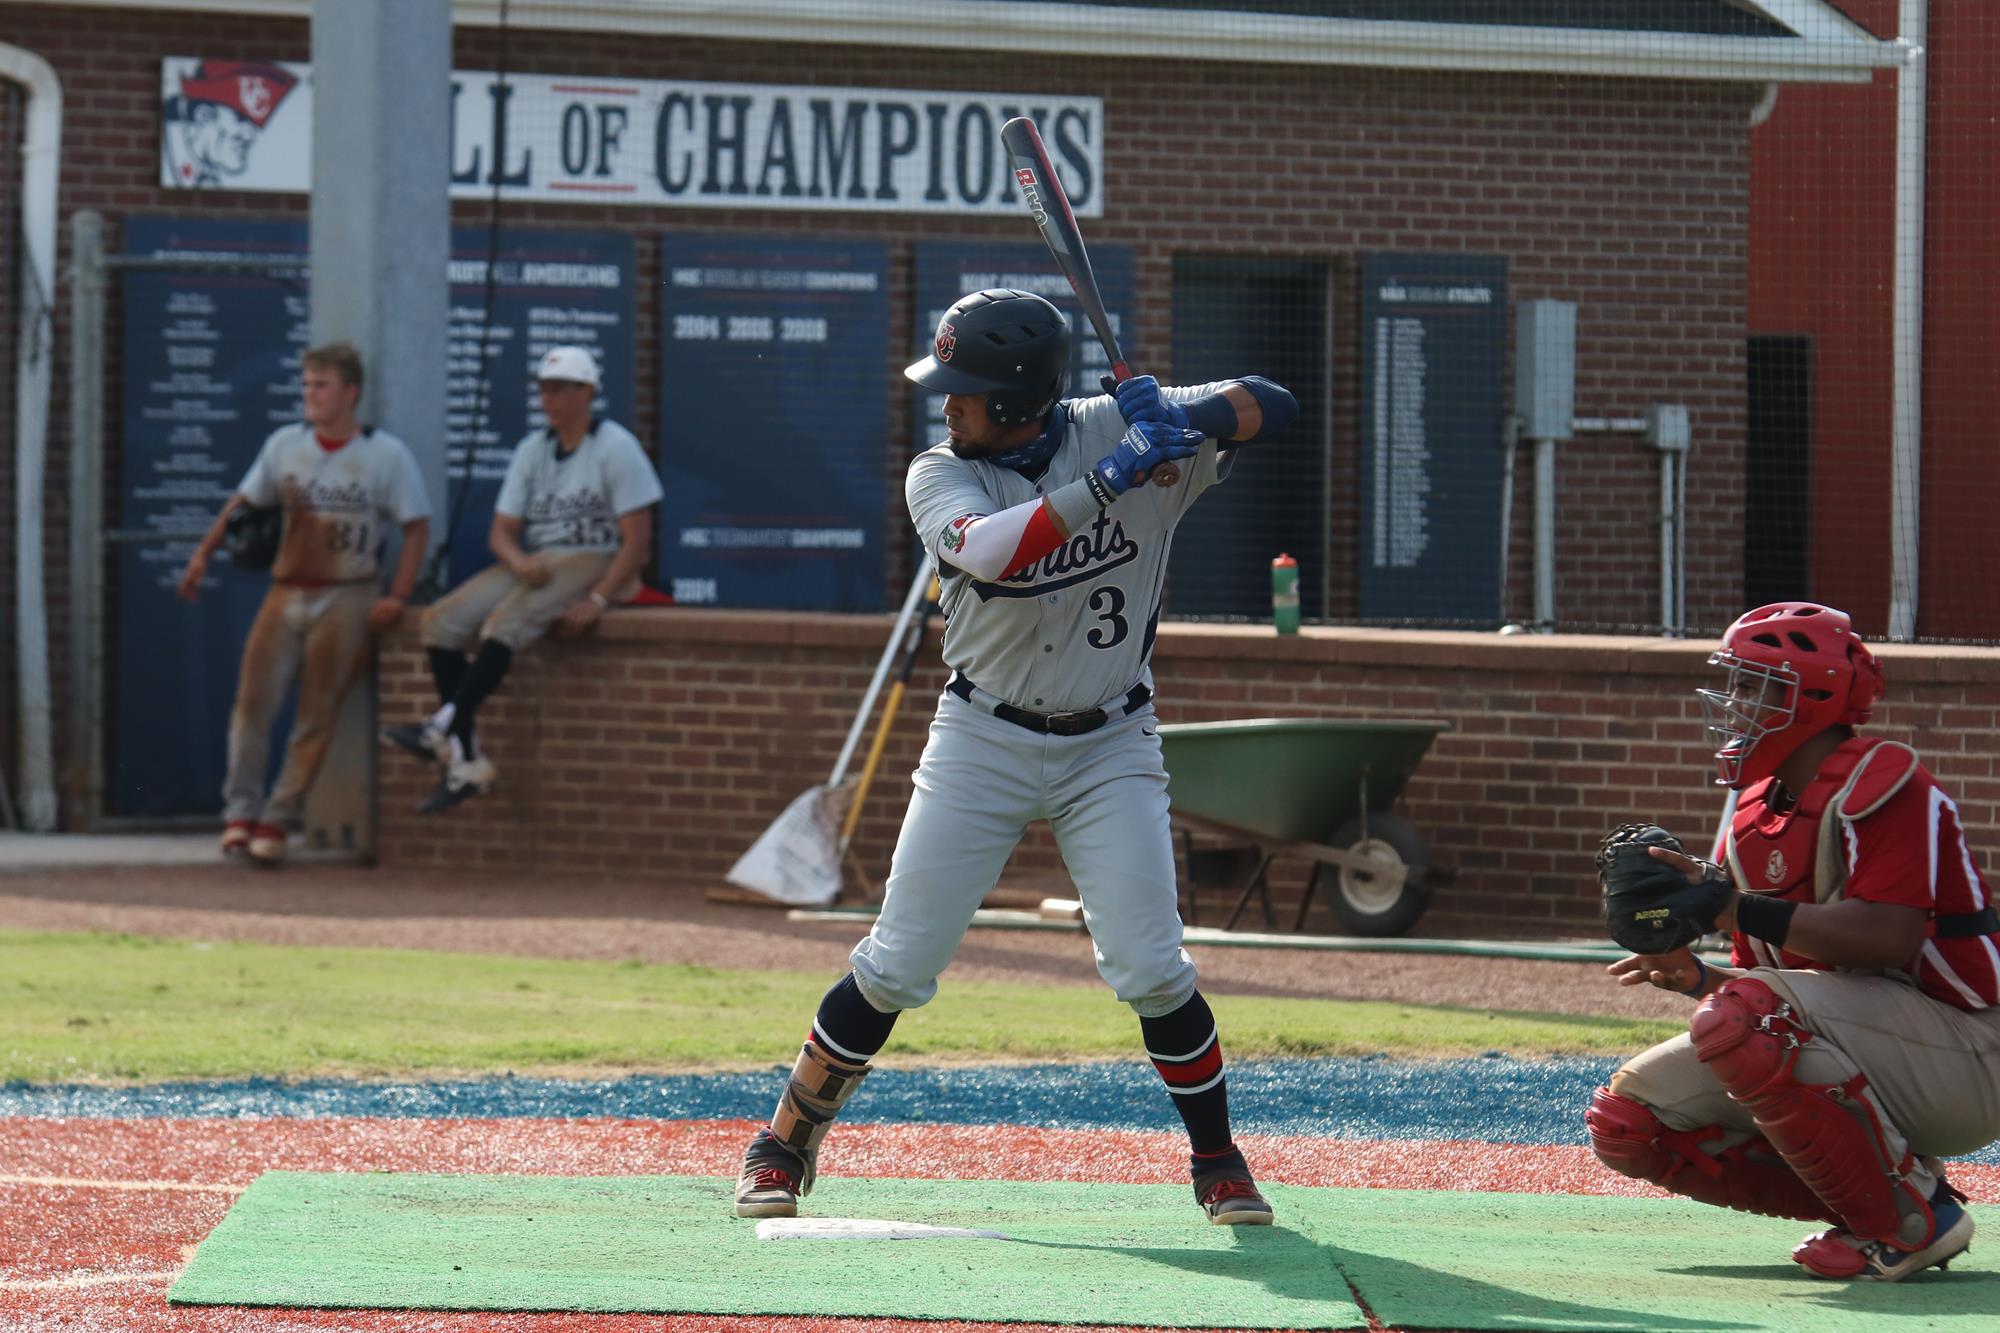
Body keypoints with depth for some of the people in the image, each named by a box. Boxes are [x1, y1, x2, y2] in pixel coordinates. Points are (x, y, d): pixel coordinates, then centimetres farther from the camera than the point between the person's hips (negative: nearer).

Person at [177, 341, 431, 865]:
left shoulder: (386, 455, -3)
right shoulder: (284, 445, 9)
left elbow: (417, 527, -1)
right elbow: (243, 503, 18)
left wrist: (398, 596, -9)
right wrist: (203, 554, 10)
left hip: (347, 599, -3)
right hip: (287, 592, 3)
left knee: (316, 718, -3)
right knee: (253, 702, -8)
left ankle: (276, 822, 1)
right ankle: (241, 812, -1)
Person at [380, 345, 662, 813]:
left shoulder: (615, 448, -6)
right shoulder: (533, 448, 13)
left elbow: (637, 539, -12)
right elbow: (501, 530, 12)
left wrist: (596, 601, -22)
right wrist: (519, 562, -13)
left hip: (592, 562, -7)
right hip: (532, 563, 7)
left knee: (506, 621, -32)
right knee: (442, 620, -13)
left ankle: (444, 728, -38)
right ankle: (465, 762, -19)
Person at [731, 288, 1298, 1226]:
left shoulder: (1121, 432, -8)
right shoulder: (940, 477, -10)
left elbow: (1272, 407, -12)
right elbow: (989, 550, -32)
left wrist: (1187, 417, -32)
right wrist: (1109, 480, -39)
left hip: (1109, 745, 0)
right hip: (983, 743, 0)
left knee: (1150, 969, -10)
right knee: (894, 968, -2)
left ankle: (1218, 1163, 9)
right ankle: (784, 1148, 13)